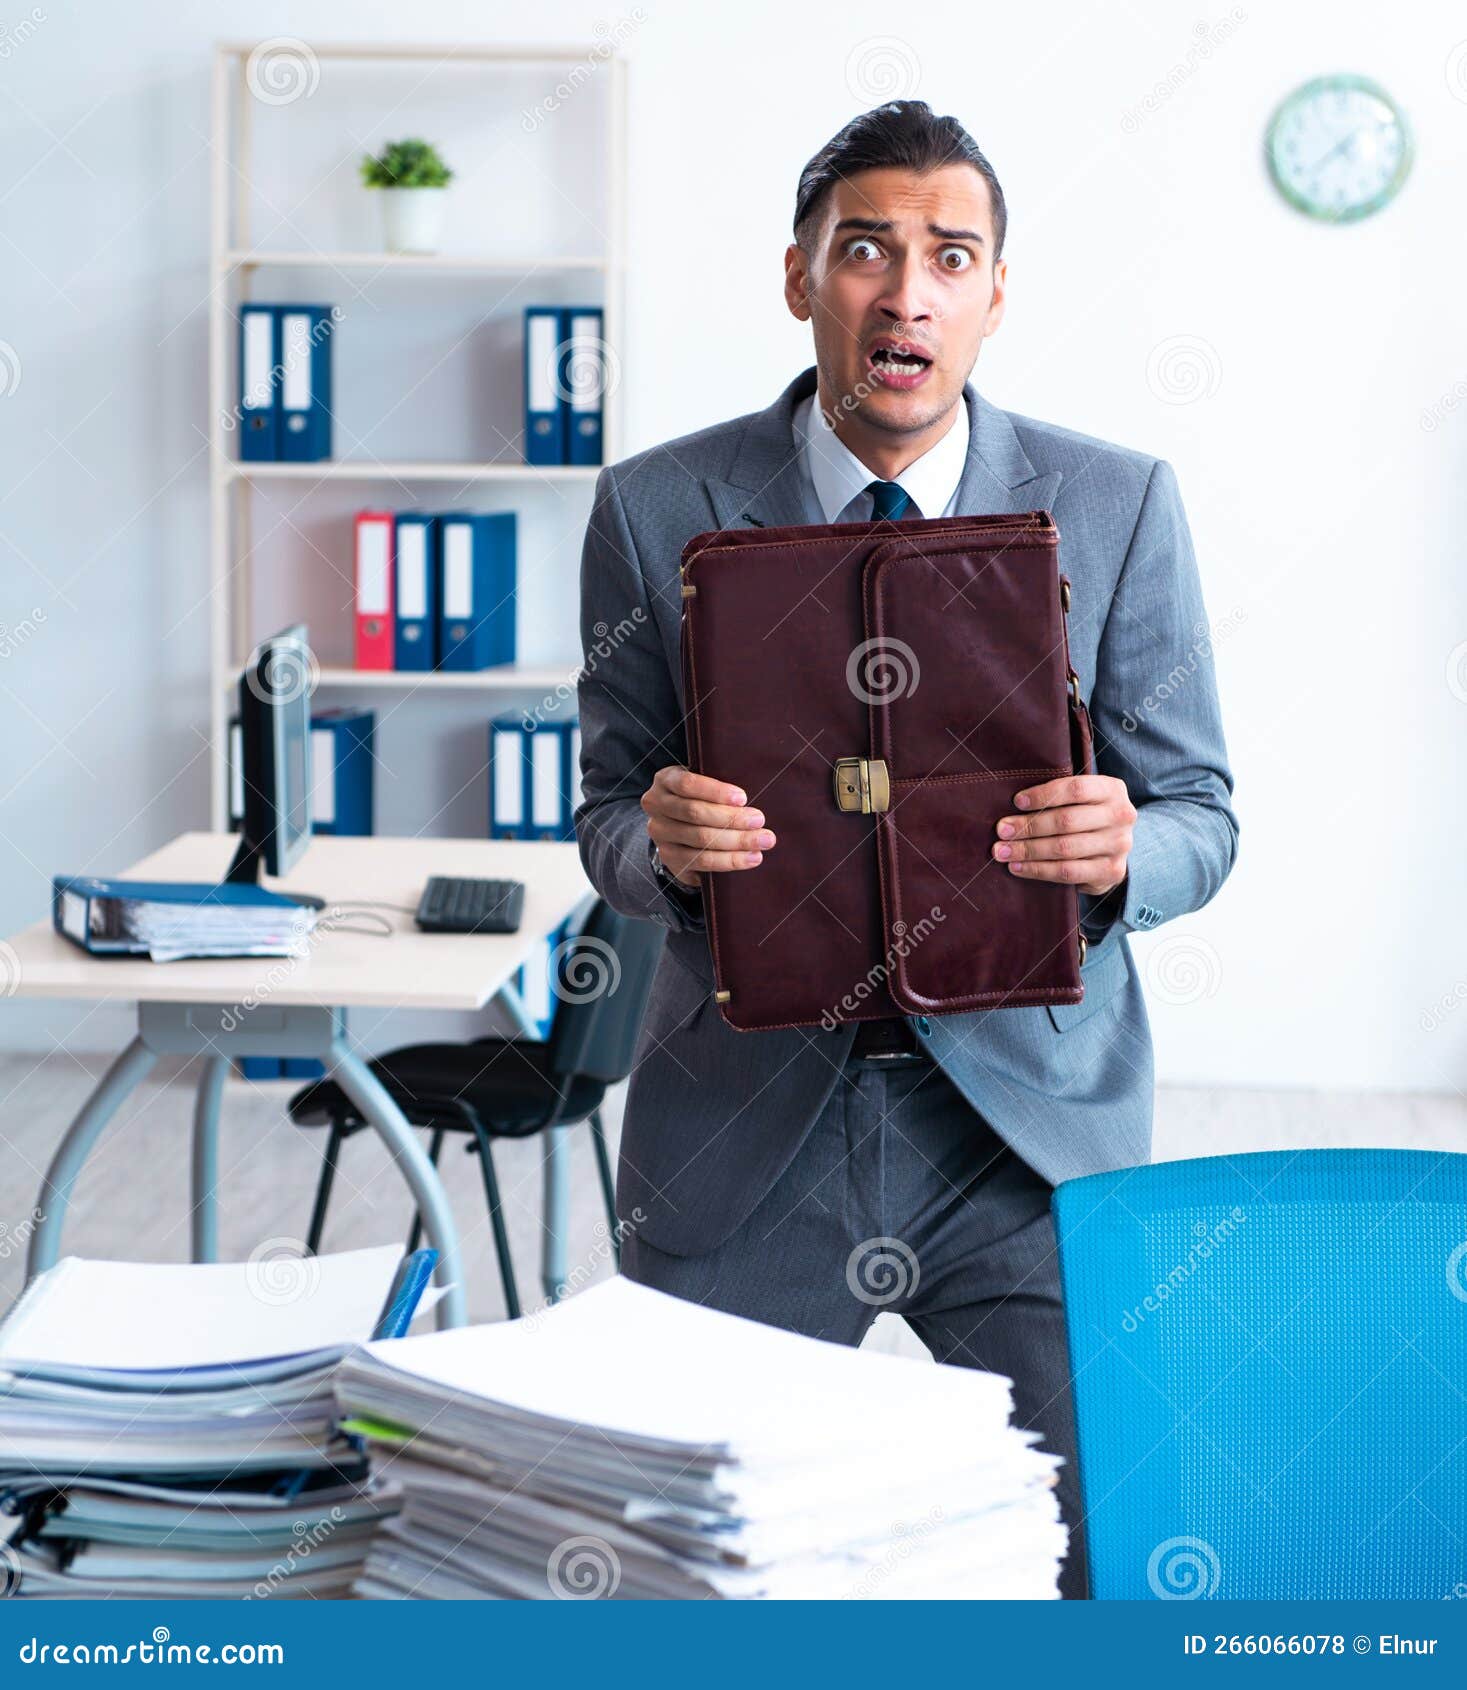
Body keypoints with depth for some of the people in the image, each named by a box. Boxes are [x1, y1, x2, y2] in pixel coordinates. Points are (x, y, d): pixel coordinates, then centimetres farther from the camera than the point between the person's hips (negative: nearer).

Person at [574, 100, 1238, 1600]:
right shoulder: (657, 509, 1)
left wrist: (1122, 853, -19)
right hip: (744, 1130, 1)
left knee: (1103, 1546, -6)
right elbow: (606, 816, 7)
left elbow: (1200, 814, 4)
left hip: (1028, 1124, 0)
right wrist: (662, 844, -17)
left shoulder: (1119, 505, 1)